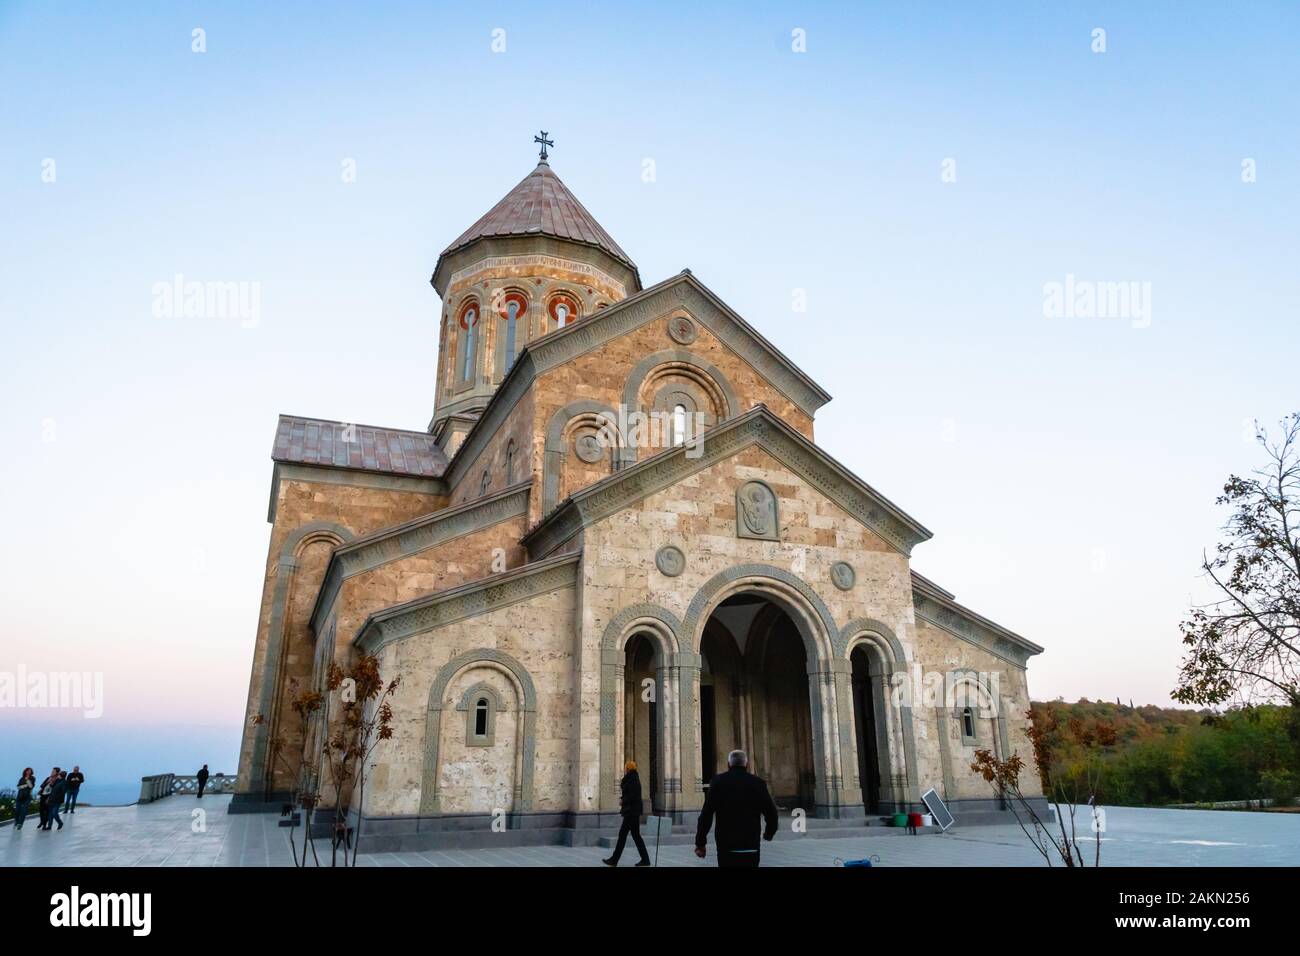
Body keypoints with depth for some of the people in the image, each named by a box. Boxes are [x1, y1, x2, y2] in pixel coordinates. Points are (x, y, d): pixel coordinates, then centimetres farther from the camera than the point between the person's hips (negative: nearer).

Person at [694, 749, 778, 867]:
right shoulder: (758, 783, 1)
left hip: (726, 846, -1)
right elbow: (771, 813, 1)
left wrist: (700, 843, 1)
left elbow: (706, 815, -7)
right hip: (750, 847, 1)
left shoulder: (718, 781, -1)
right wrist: (769, 833, 22)